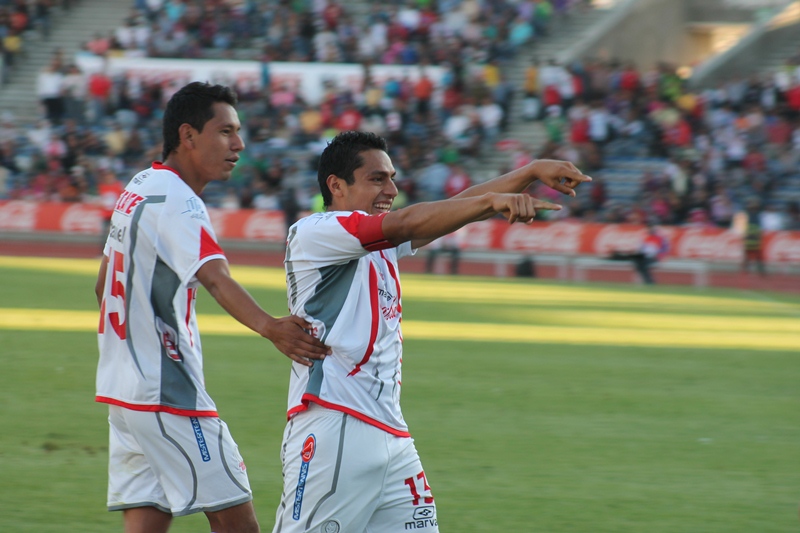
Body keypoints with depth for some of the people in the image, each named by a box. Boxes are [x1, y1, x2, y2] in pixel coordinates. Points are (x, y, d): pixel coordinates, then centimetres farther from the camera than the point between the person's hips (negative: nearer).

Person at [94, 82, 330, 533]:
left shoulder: (138, 189, 13)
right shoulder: (177, 203, -16)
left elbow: (104, 286, 23)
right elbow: (217, 279, -34)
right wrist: (270, 328, -49)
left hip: (122, 388, 10)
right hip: (167, 393, -9)